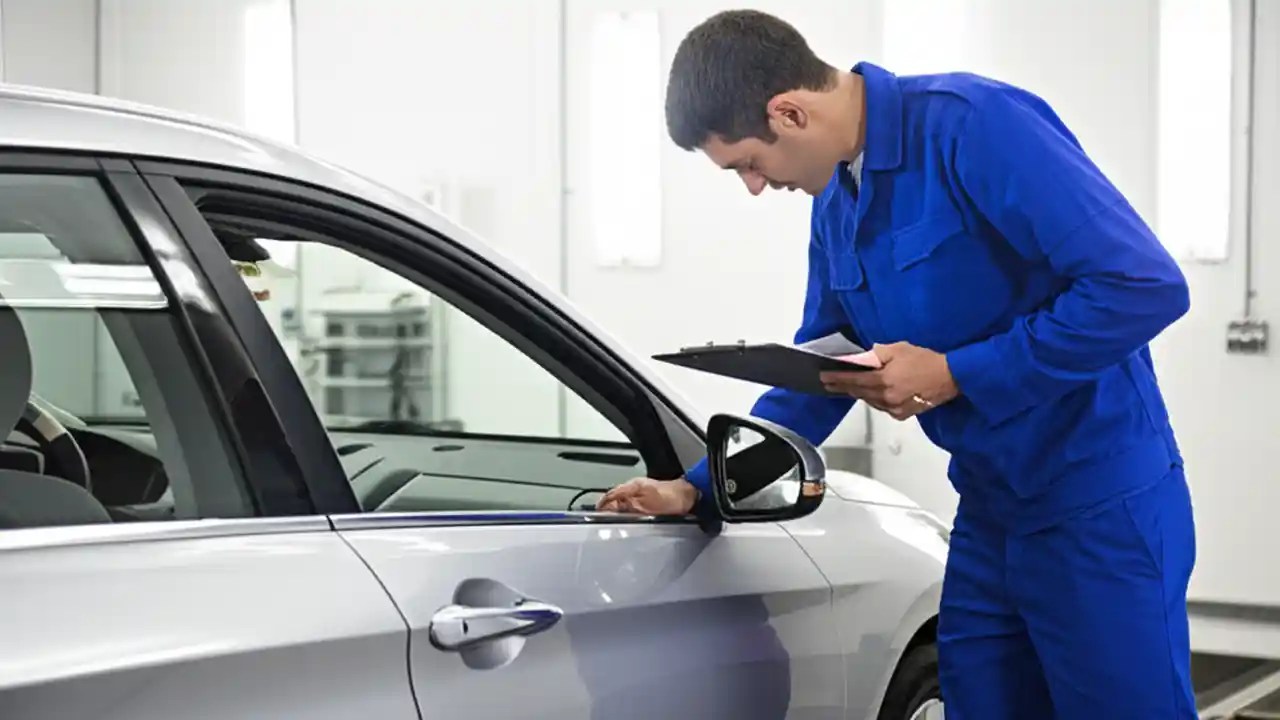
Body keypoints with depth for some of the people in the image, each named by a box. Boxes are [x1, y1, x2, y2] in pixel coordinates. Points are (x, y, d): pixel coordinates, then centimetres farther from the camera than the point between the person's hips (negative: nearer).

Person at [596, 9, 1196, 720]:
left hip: (1101, 505, -8)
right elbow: (818, 372, 17)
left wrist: (954, 373, -21)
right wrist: (697, 488, 10)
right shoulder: (836, 205, 7)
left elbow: (1147, 285, -24)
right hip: (988, 512, 8)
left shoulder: (974, 125, -19)